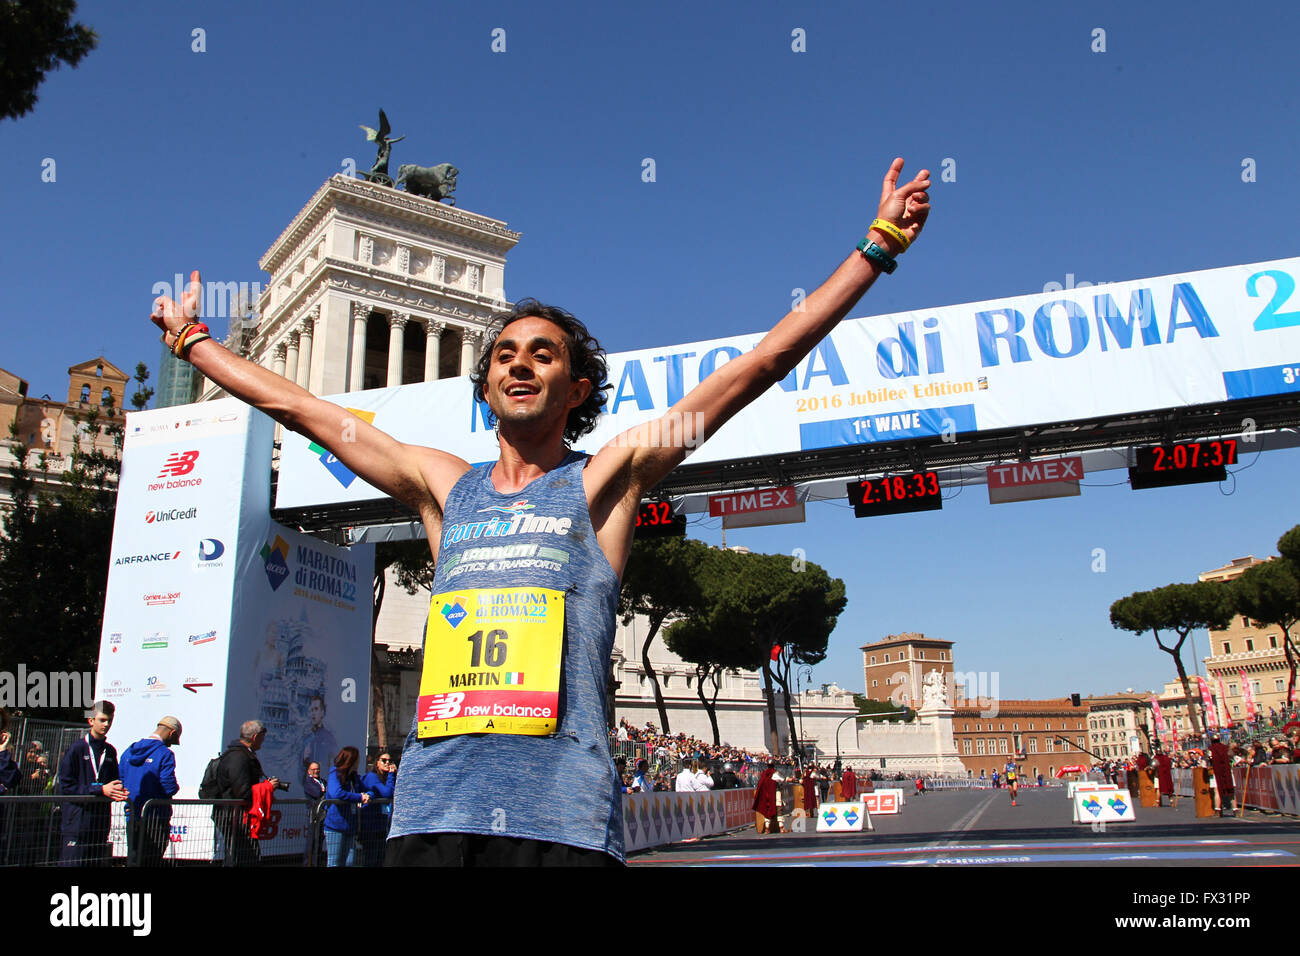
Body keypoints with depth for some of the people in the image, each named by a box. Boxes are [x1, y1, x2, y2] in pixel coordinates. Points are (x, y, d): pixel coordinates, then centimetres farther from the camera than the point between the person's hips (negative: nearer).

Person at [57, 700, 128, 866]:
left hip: (101, 825, 5)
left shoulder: (110, 751, 13)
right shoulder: (76, 749, -4)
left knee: (98, 863, 6)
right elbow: (66, 787, -9)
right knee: (72, 863, -7)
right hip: (77, 824, -5)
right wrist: (101, 790, -13)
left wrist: (118, 792, -4)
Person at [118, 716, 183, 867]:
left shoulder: (128, 752, 9)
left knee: (133, 860, 12)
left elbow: (121, 784, 11)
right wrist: (176, 787, 3)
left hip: (132, 819, 6)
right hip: (155, 820, -6)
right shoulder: (165, 754, -13)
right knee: (151, 862, 0)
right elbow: (170, 788, -18)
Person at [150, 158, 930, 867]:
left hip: (561, 815, -3)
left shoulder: (604, 480, 5)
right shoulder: (442, 485, 15)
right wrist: (190, 338, 32)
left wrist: (879, 245, 4)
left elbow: (757, 368, 2)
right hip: (433, 807, 3)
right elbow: (296, 406, 23)